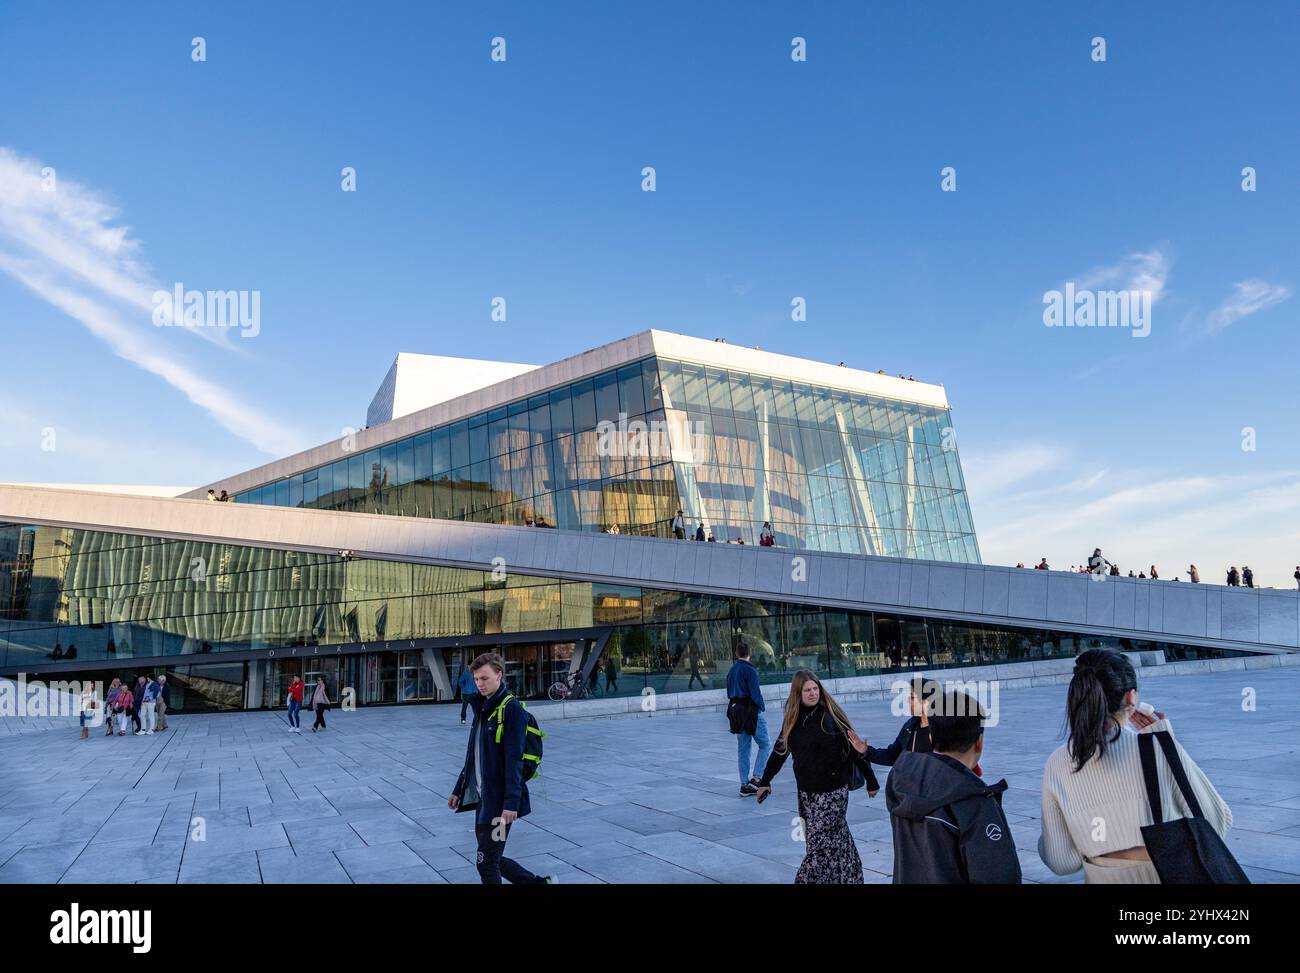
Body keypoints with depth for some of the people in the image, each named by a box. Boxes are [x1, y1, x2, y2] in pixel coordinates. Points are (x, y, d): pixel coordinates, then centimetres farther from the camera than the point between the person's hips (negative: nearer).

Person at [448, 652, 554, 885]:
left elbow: (513, 760, -20)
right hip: (482, 796, 9)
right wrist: (458, 790, 19)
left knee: (486, 863, -1)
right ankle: (539, 882, 29)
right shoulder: (483, 708, 11)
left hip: (499, 801, -9)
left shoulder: (511, 708, -15)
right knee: (492, 859, 15)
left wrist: (511, 803, -24)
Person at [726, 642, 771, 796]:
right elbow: (755, 694, -16)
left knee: (742, 749, 10)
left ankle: (745, 785, 12)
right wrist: (762, 706, -1)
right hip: (752, 711, -7)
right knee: (765, 745, 3)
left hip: (736, 710, 7)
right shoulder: (750, 670, -13)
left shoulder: (731, 671, 10)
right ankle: (756, 778, -6)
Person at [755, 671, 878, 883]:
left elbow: (854, 747, -7)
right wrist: (765, 781, 17)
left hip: (832, 792, -5)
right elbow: (779, 750, 14)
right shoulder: (792, 718, 4)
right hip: (806, 792, 5)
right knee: (834, 842, 11)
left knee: (820, 844, -3)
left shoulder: (830, 715, -10)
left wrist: (871, 781, -5)